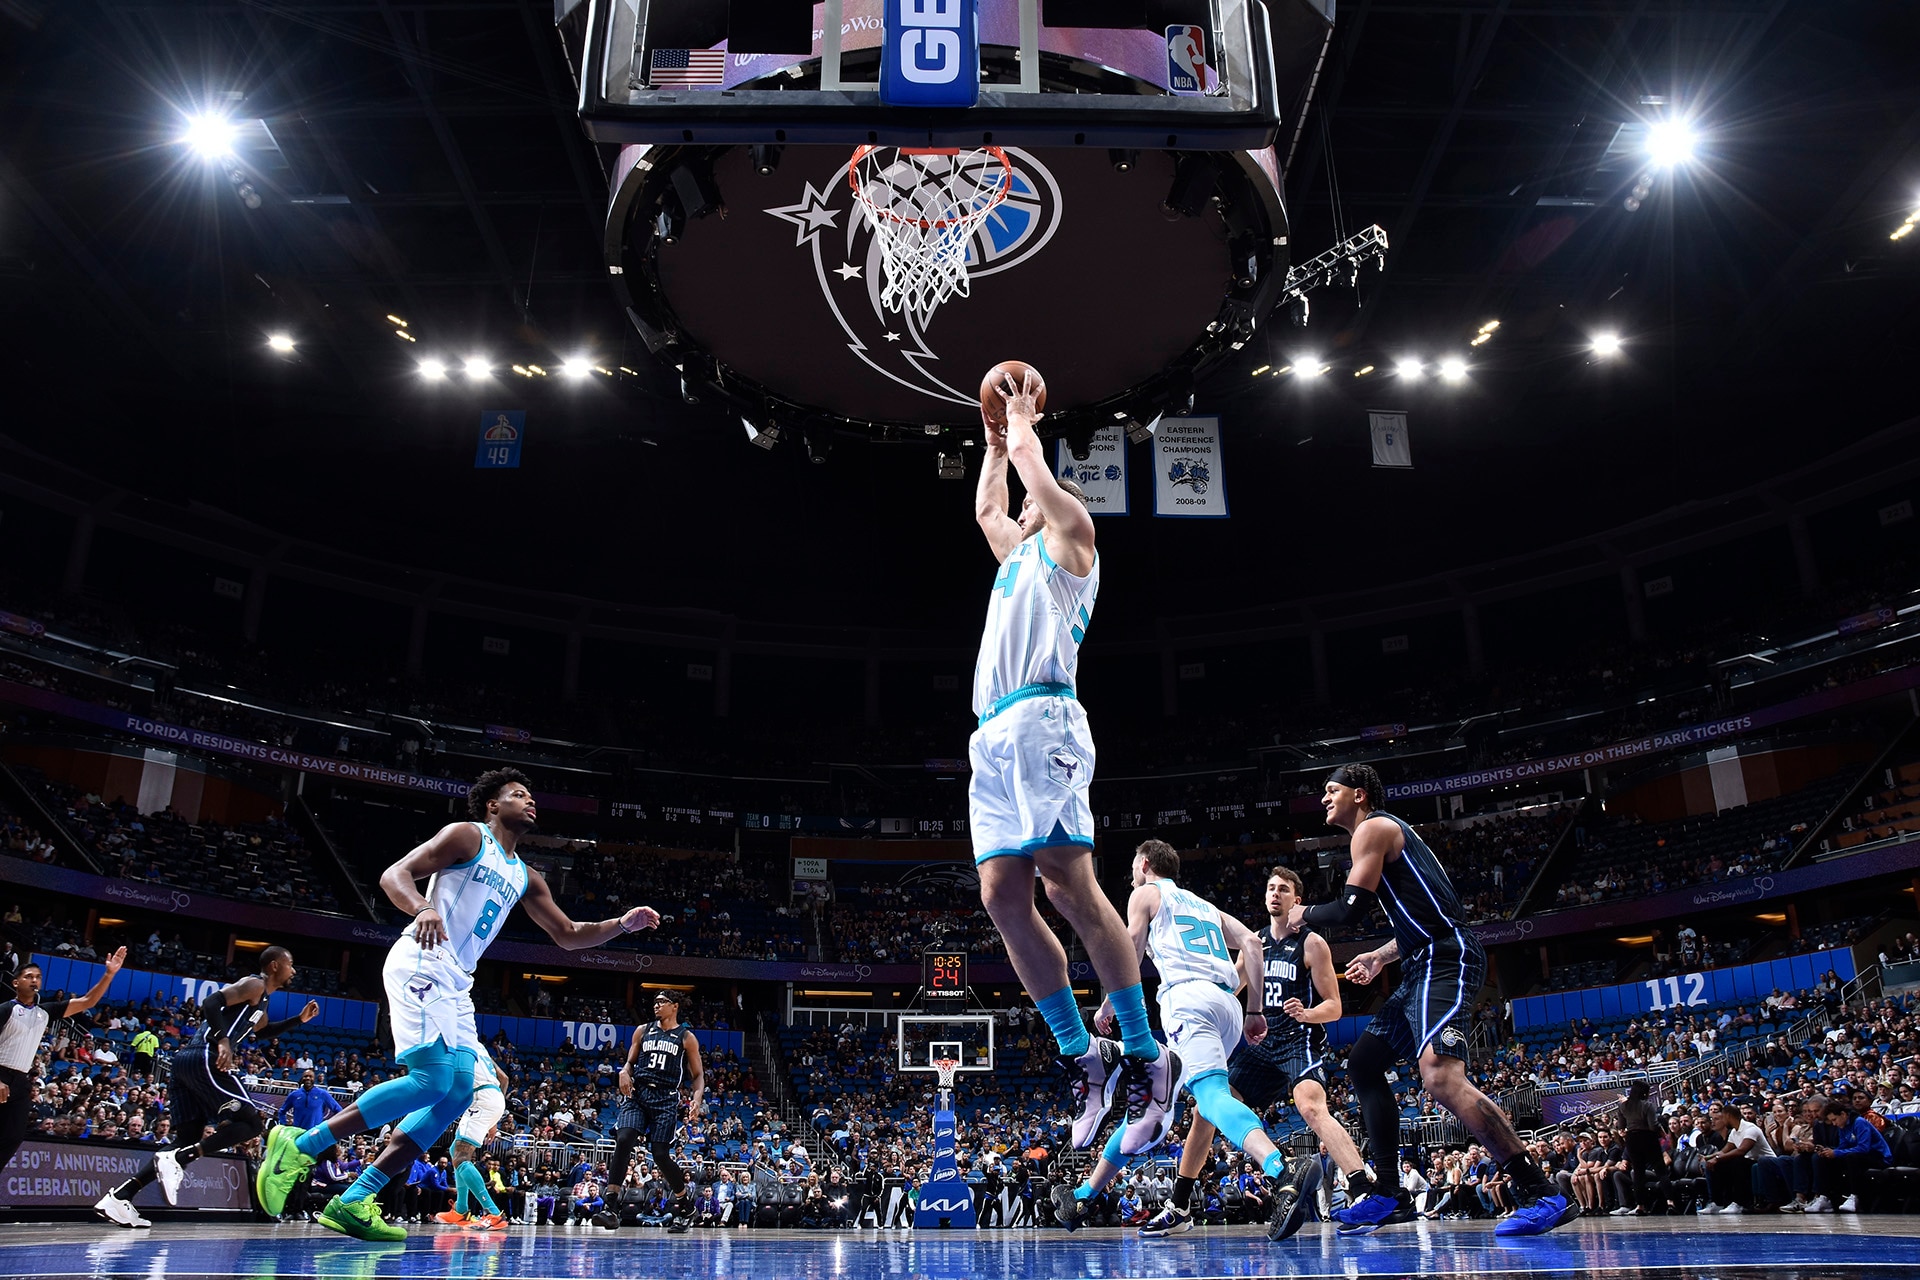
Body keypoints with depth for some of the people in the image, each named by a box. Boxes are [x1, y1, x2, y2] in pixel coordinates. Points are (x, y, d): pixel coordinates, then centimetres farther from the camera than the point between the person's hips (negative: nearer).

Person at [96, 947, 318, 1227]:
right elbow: (211, 1002, -17)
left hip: (186, 1059, 10)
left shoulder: (259, 998, 28)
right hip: (206, 1059, -10)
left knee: (190, 1140, 11)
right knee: (253, 1123, -8)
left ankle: (118, 1197, 3)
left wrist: (300, 1019, 37)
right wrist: (222, 1040, -26)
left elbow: (264, 1031, 46)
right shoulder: (254, 984, -2)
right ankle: (176, 1160, -19)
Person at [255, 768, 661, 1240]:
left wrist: (624, 923, 11)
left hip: (456, 983, 9)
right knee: (432, 1080, -21)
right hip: (421, 963, -9)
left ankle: (354, 1200, 2)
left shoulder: (525, 877, 22)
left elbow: (569, 936, 26)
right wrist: (423, 907, -30)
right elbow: (394, 874, -8)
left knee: (459, 1092, 1)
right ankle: (300, 1144, -10)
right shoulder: (467, 836, 1)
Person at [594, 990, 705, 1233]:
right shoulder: (643, 1031, 15)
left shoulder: (686, 1038, 7)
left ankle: (686, 1206, 17)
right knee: (623, 1140, -21)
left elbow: (698, 1075, 6)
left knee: (660, 1154, -7)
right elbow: (630, 1062, 20)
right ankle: (612, 1209, -20)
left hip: (666, 1098, -2)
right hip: (637, 1094, 3)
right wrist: (624, 1073, -5)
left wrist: (698, 1099, -12)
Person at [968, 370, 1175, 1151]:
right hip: (993, 736, 8)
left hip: (1040, 720, -8)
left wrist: (1022, 426, 26)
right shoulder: (1016, 555, 35)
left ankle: (1146, 1056, -12)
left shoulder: (1067, 542, 14)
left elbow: (1040, 475, 8)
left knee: (1068, 887, -17)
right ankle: (1083, 1056, -1)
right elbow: (985, 508, 49)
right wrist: (993, 441, 50)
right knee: (1002, 896, -5)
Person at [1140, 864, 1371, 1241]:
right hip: (1262, 1044, 7)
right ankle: (1178, 1210, 14)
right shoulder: (1255, 941, 12)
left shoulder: (1311, 944, -5)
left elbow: (1334, 1007, -7)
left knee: (1312, 1108, -34)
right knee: (1205, 1110, 3)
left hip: (1300, 1043, -6)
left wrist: (1306, 1013, -26)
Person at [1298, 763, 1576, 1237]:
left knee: (1440, 1076, -28)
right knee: (1363, 1064, 15)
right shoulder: (1390, 831, 26)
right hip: (1425, 965, 11)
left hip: (1443, 959, -11)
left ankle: (1542, 1194, -25)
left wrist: (1305, 915, 6)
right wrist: (1382, 955, 40)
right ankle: (1388, 1195, 17)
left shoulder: (1374, 827, -4)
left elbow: (1352, 908, -13)